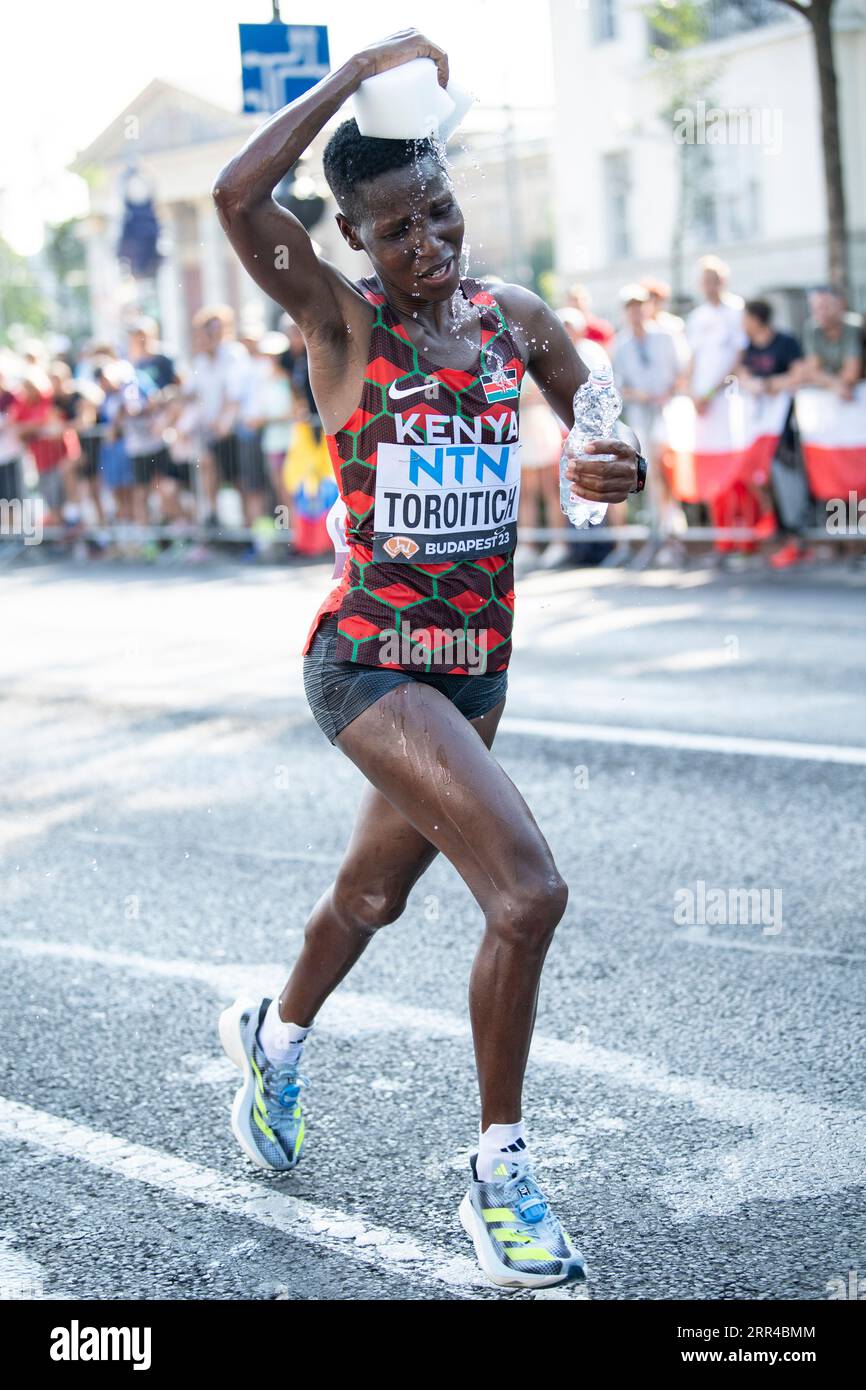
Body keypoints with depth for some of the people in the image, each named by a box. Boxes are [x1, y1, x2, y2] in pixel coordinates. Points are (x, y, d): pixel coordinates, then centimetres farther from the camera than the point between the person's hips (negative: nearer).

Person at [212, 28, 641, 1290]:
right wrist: (360, 72, -22)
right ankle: (500, 1179, -5)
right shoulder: (340, 323, -11)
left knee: (374, 892, 25)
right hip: (370, 664, -6)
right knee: (528, 888, -21)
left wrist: (619, 472, -13)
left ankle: (274, 1039, 56)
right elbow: (236, 196, -28)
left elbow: (607, 437, 12)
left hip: (477, 666, 6)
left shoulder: (518, 321, 3)